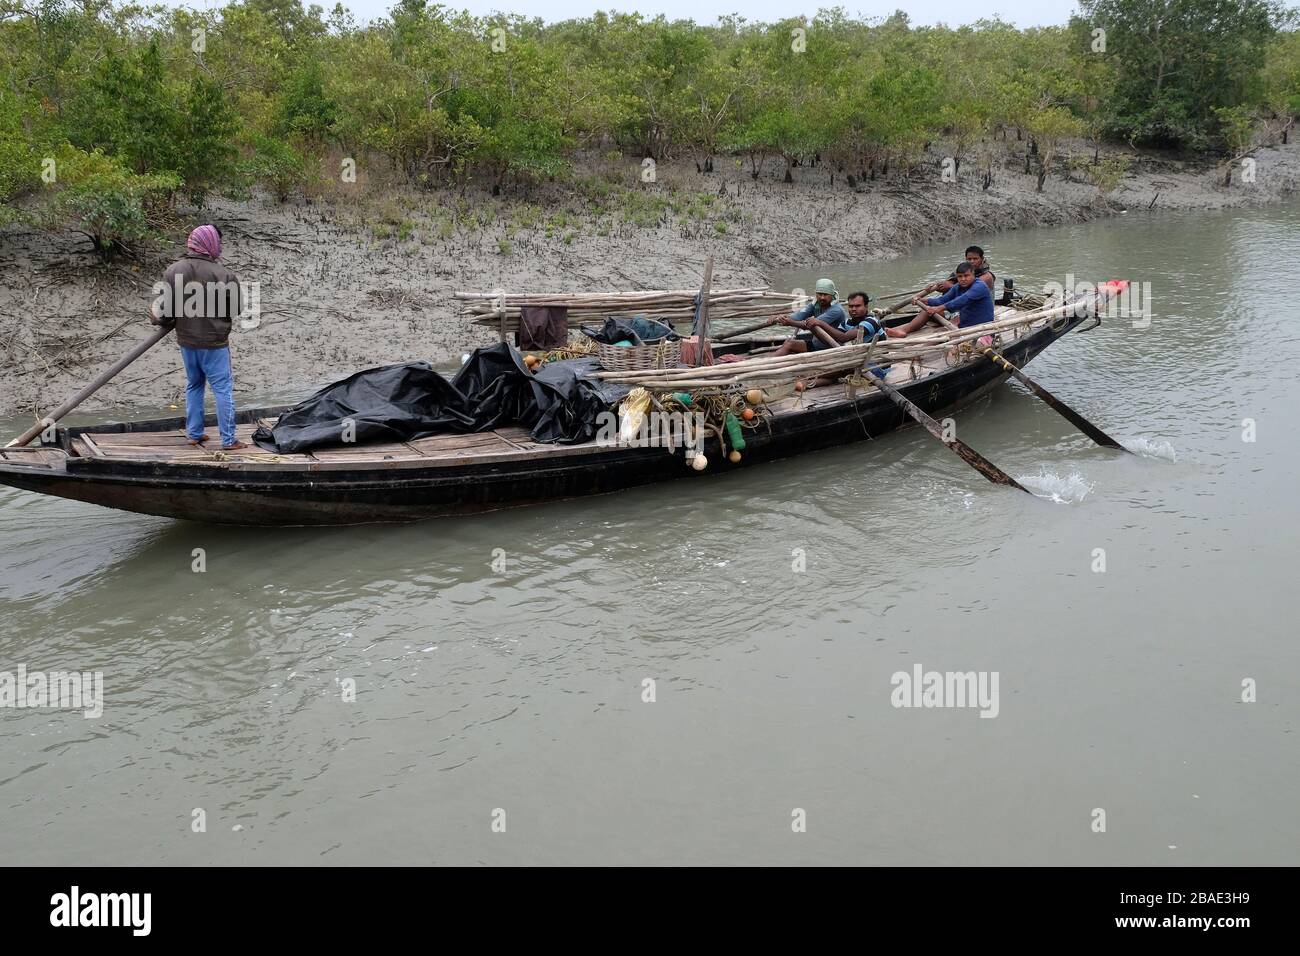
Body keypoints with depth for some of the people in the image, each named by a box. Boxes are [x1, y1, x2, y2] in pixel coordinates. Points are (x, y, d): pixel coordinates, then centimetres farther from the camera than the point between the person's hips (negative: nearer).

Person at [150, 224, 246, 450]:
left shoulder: (173, 270, -5)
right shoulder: (224, 275, -17)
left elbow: (164, 307, -2)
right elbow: (235, 310, -6)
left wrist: (160, 319, 20)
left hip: (186, 341, 5)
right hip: (214, 342, -5)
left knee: (193, 385, 20)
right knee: (223, 389, 3)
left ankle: (194, 433, 26)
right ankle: (228, 440, 4)